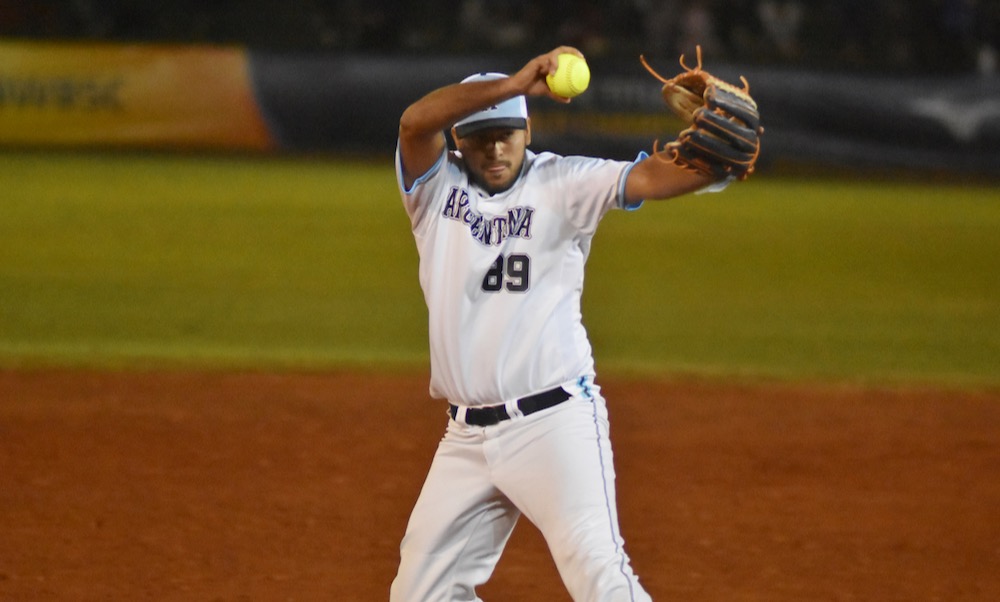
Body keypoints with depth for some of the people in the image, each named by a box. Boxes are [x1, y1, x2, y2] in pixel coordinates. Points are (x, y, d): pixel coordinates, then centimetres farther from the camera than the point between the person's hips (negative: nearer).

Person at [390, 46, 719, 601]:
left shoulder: (561, 185, 1)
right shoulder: (436, 188, 6)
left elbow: (648, 178, -15)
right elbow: (415, 121, -14)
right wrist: (515, 83, -29)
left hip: (553, 424, -4)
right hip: (466, 438, 4)